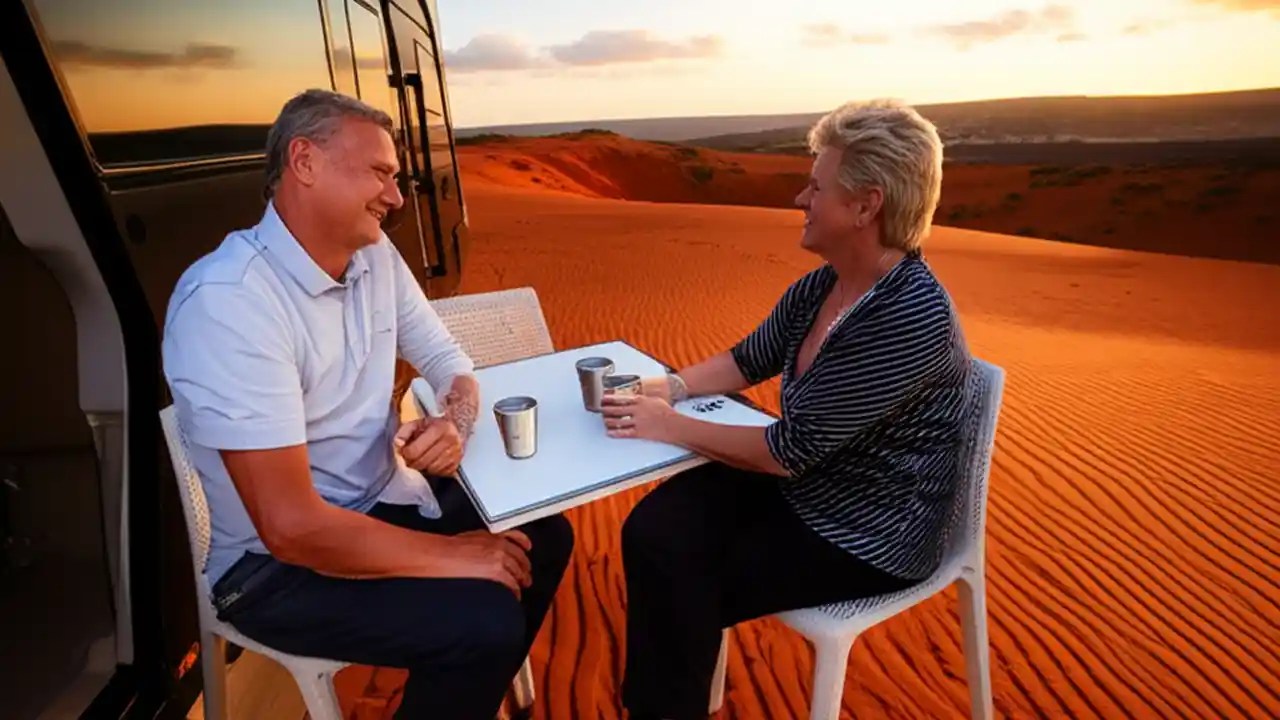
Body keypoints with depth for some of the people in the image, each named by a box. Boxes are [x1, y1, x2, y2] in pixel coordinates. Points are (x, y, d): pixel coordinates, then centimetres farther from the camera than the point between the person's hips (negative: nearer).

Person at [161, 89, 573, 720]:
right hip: (277, 562, -7)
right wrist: (452, 555, -21)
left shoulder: (375, 255, -2)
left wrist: (455, 425, -17)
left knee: (544, 535, 4)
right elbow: (292, 526, -29)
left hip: (382, 500, 8)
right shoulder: (227, 298, -27)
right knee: (484, 619, -22)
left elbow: (448, 362, 6)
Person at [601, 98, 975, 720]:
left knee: (685, 586, -12)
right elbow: (749, 359, 12)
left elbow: (789, 450, -28)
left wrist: (670, 425, -19)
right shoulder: (818, 286, -1)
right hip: (797, 488, 7)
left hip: (869, 534, -7)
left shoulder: (911, 316, -29)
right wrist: (669, 385, -5)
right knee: (650, 530, -10)